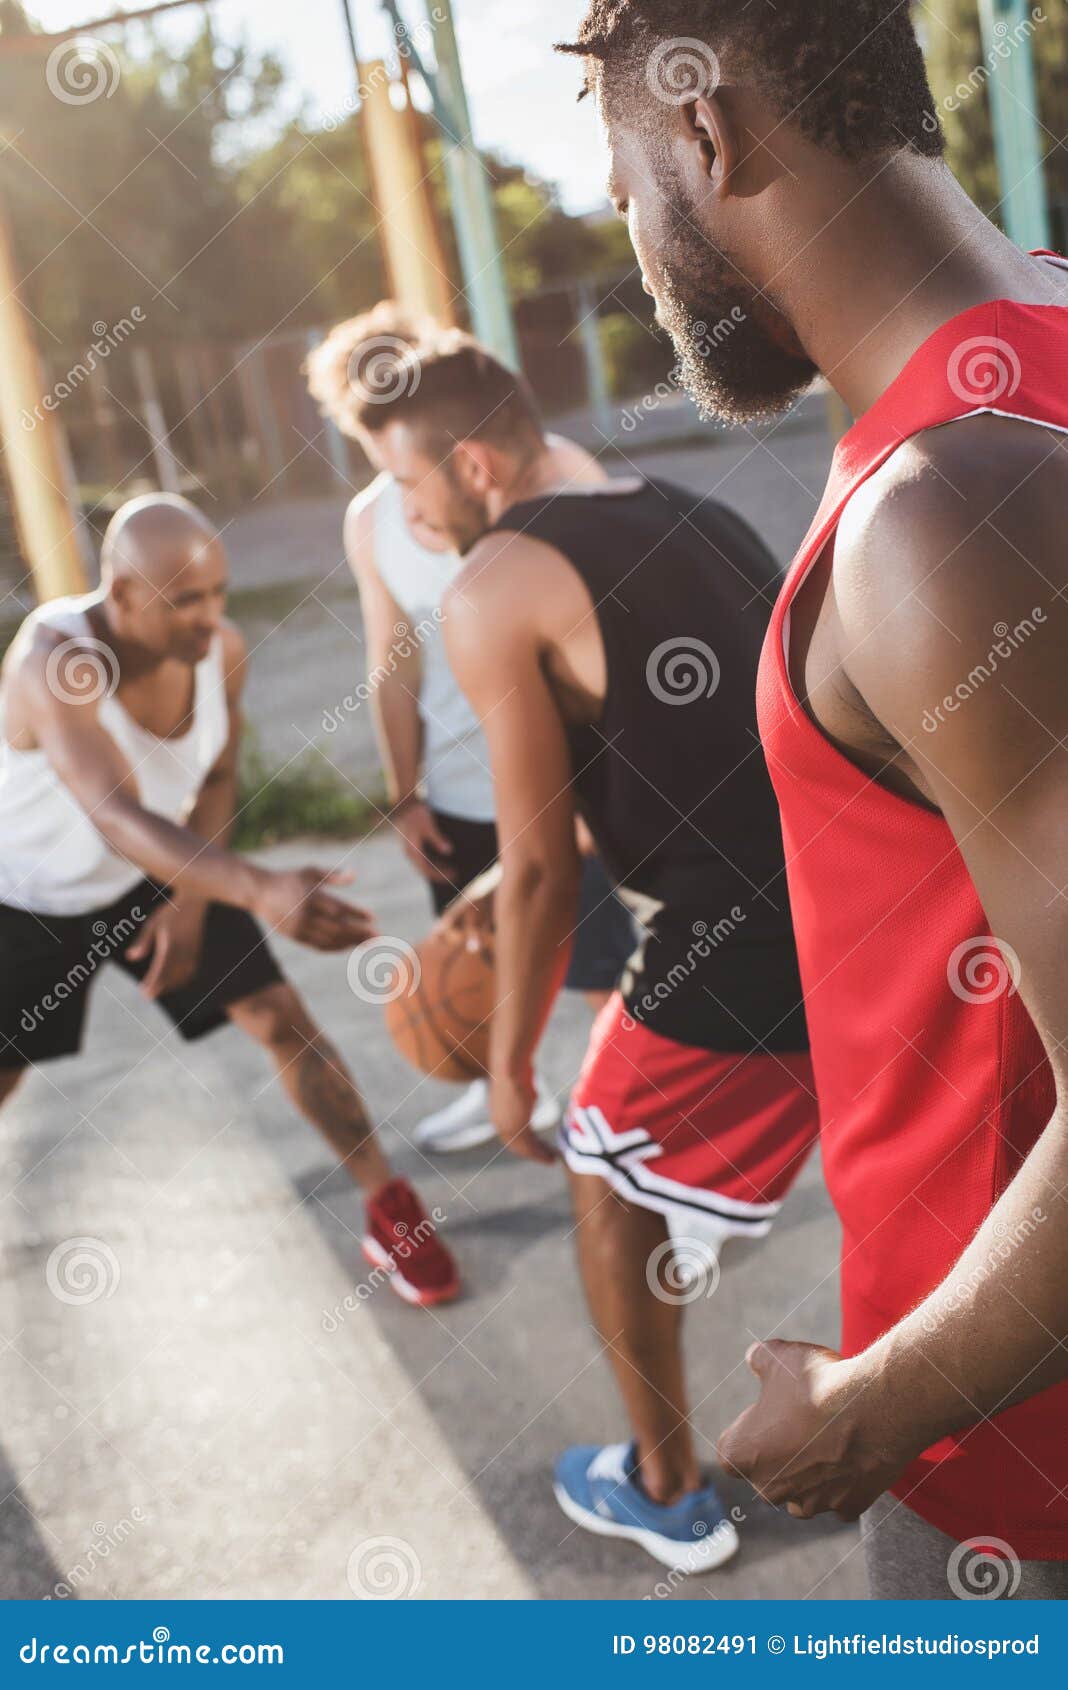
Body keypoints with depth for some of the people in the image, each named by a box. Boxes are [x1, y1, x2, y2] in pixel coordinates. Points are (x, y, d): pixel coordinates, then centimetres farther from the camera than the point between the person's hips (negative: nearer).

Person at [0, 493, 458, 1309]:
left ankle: (388, 1205, 12)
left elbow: (215, 782, -2)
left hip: (161, 874, 4)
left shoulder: (223, 650, -21)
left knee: (283, 1020, -3)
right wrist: (259, 891, -66)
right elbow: (118, 817, -53)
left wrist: (189, 904, -9)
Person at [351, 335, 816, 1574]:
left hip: (742, 961, -7)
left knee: (610, 1189, 18)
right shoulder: (695, 518, 15)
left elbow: (540, 865, -7)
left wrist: (510, 1061, 7)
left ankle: (666, 1493, 34)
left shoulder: (494, 589, -8)